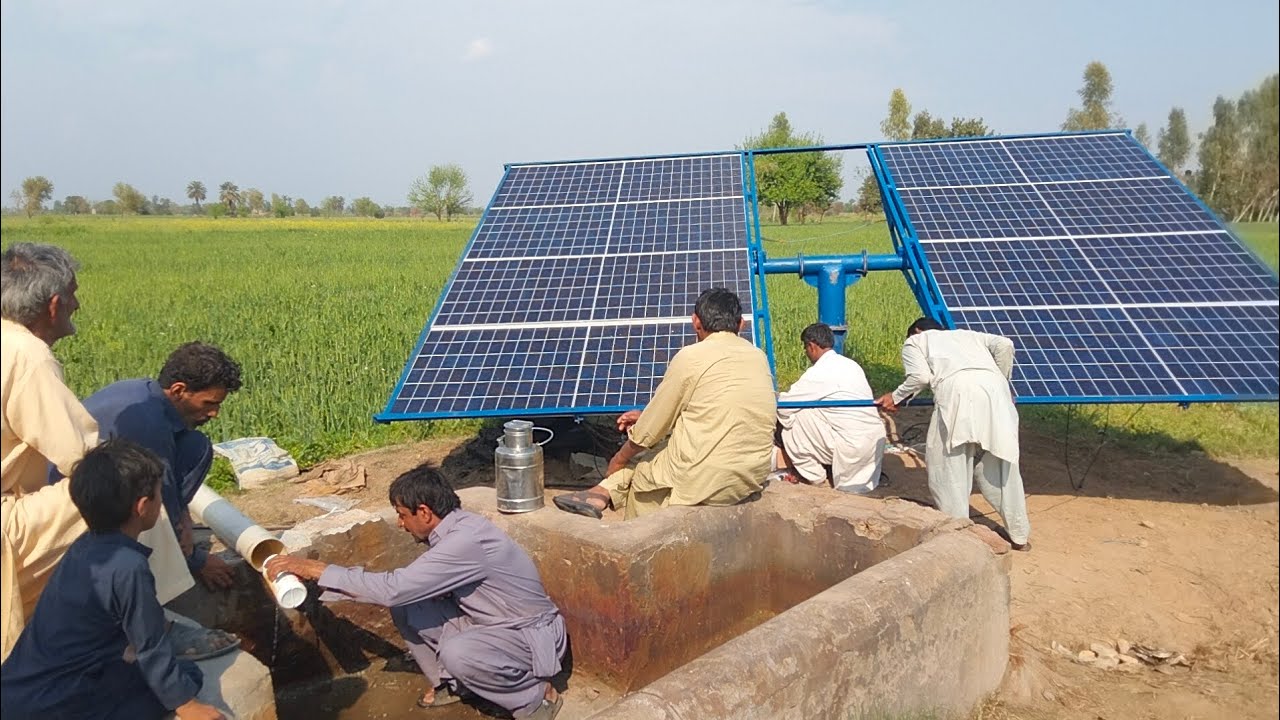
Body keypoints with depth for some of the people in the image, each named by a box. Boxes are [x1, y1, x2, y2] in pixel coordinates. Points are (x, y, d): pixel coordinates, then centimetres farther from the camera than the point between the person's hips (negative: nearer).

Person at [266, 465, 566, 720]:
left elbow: (394, 587, -31)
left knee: (457, 652, -37)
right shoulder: (454, 529, -2)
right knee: (404, 606, -4)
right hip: (488, 624, 8)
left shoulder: (466, 540, -31)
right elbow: (405, 589, 8)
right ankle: (447, 682, 18)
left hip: (531, 635, -8)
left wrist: (318, 570, -24)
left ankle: (537, 696, -10)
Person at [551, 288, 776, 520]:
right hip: (754, 477, 7)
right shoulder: (758, 356, 9)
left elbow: (652, 427, -1)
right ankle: (604, 493, 18)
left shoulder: (691, 357, -10)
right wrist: (646, 417, 25)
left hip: (706, 480, -6)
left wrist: (620, 458, 17)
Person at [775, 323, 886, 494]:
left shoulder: (818, 372, -12)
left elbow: (784, 406, -8)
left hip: (853, 447, -8)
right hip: (876, 440, 8)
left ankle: (813, 475, 15)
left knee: (788, 423, 1)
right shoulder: (851, 365, 13)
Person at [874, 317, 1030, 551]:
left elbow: (921, 376, 6)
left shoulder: (914, 341, 27)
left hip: (956, 391, -5)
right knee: (1001, 465, 15)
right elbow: (1004, 344, 20)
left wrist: (896, 398, 20)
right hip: (993, 388, 5)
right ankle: (1019, 536, 25)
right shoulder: (966, 334, 39)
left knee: (949, 466, 6)